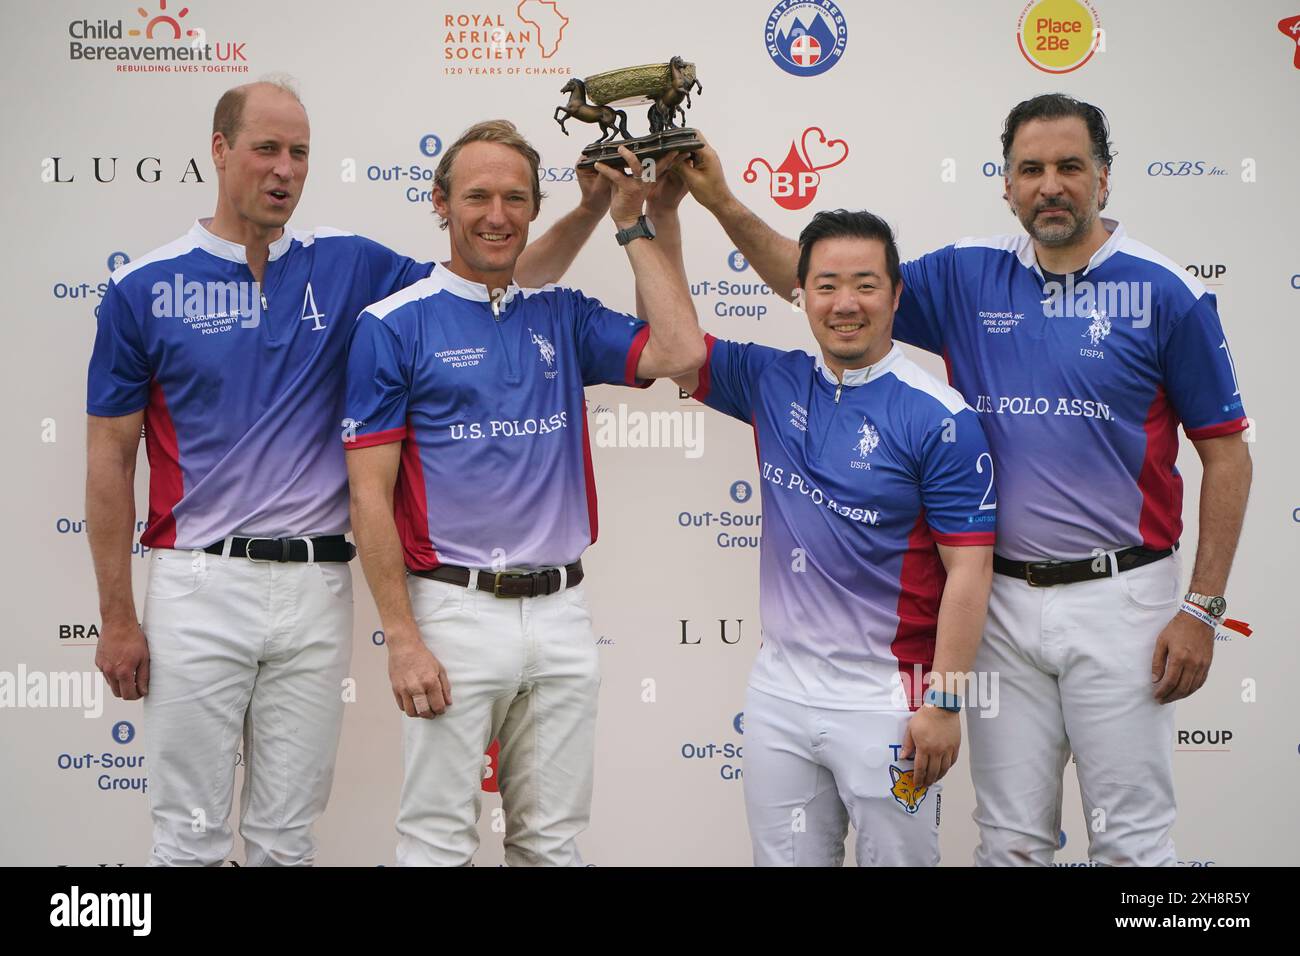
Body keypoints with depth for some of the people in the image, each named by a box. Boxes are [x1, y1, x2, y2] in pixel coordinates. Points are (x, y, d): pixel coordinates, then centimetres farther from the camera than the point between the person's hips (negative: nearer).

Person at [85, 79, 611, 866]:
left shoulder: (346, 266, 5)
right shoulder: (147, 286, -1)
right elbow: (110, 459, 1)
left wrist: (591, 209, -4)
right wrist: (118, 617, -1)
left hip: (317, 588, 2)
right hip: (199, 585, -2)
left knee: (288, 835, 12)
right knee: (192, 836, 6)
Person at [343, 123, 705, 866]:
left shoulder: (563, 316, 9)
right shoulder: (394, 325, -3)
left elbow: (680, 351, -6)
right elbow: (371, 495, -7)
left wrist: (633, 222, -1)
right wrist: (402, 638, -13)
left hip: (563, 611, 4)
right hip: (455, 610, -4)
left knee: (553, 842, 13)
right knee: (440, 844, 4)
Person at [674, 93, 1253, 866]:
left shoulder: (1165, 292, -5)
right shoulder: (968, 277, 5)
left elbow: (1227, 455, -2)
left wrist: (1203, 608, -7)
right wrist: (725, 204, -5)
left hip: (1119, 599, -3)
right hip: (1002, 599, 3)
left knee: (1133, 841, 5)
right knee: (1010, 839, 12)